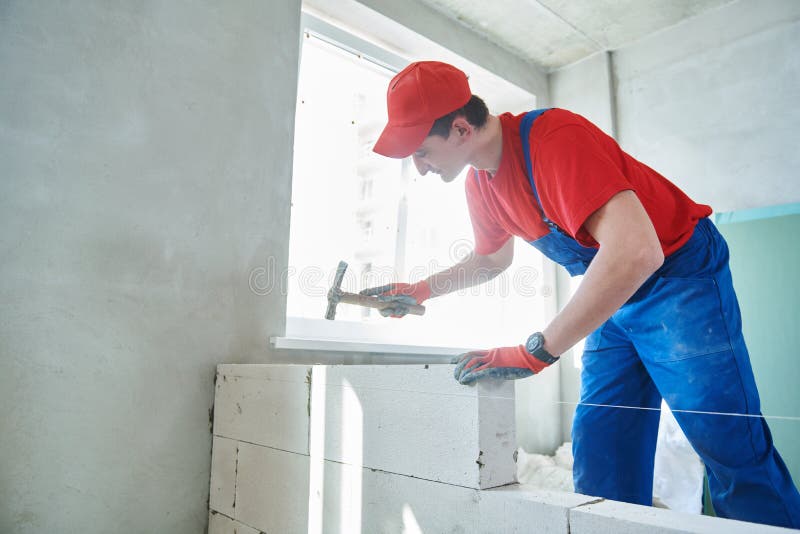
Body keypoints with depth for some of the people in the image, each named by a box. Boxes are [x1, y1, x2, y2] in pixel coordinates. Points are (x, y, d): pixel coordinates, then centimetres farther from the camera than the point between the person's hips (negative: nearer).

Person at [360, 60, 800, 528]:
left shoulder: (552, 137, -29)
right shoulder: (479, 182, -2)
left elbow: (636, 252, -41)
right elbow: (492, 259, 17)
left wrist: (534, 353, -40)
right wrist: (417, 291, 7)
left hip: (681, 275, -7)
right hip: (615, 298, 8)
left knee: (733, 454, -5)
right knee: (599, 461, 6)